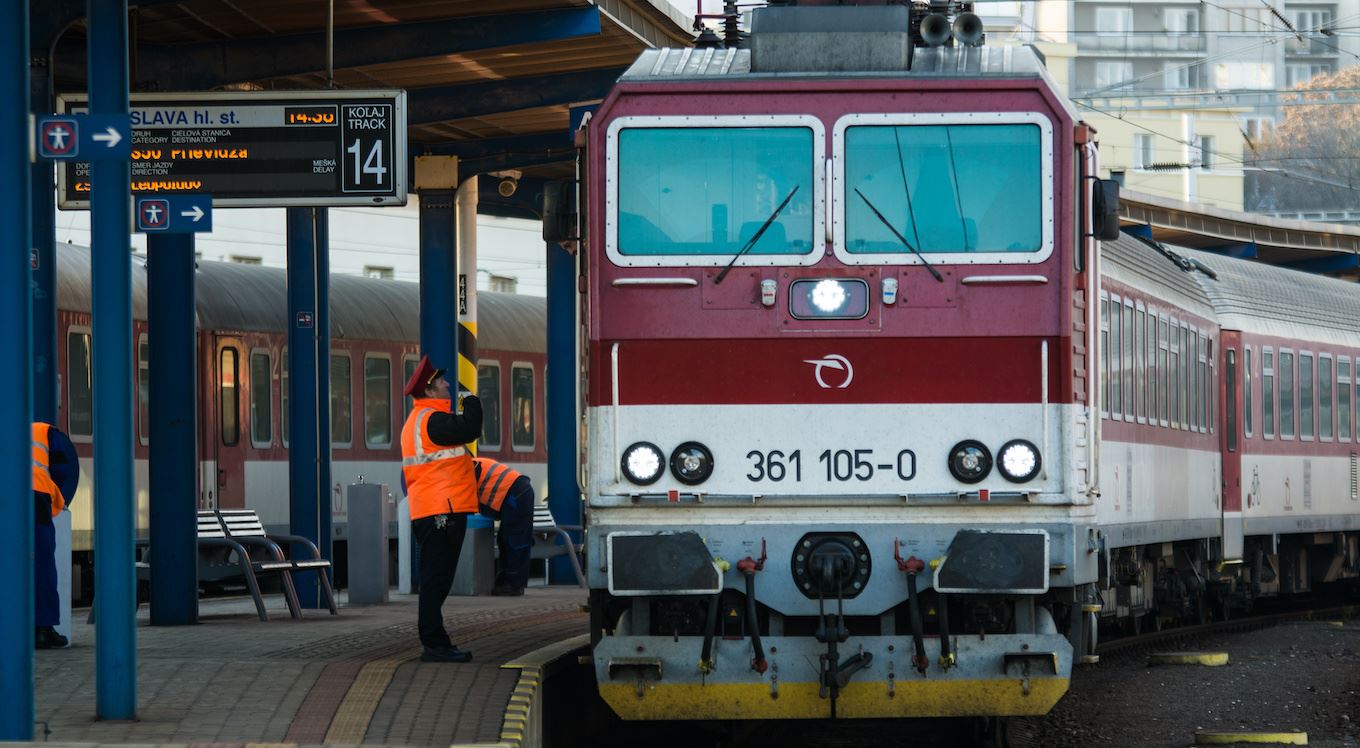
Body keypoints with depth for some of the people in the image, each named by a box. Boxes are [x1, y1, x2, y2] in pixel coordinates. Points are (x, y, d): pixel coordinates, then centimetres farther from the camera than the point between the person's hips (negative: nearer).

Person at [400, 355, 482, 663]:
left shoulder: (417, 420, 21)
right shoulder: (431, 420, -13)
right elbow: (470, 429, -22)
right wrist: (472, 401, -3)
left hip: (426, 512, 11)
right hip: (442, 510, -11)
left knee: (436, 579, 12)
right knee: (437, 578, -10)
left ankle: (434, 643, 15)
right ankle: (434, 644, -11)